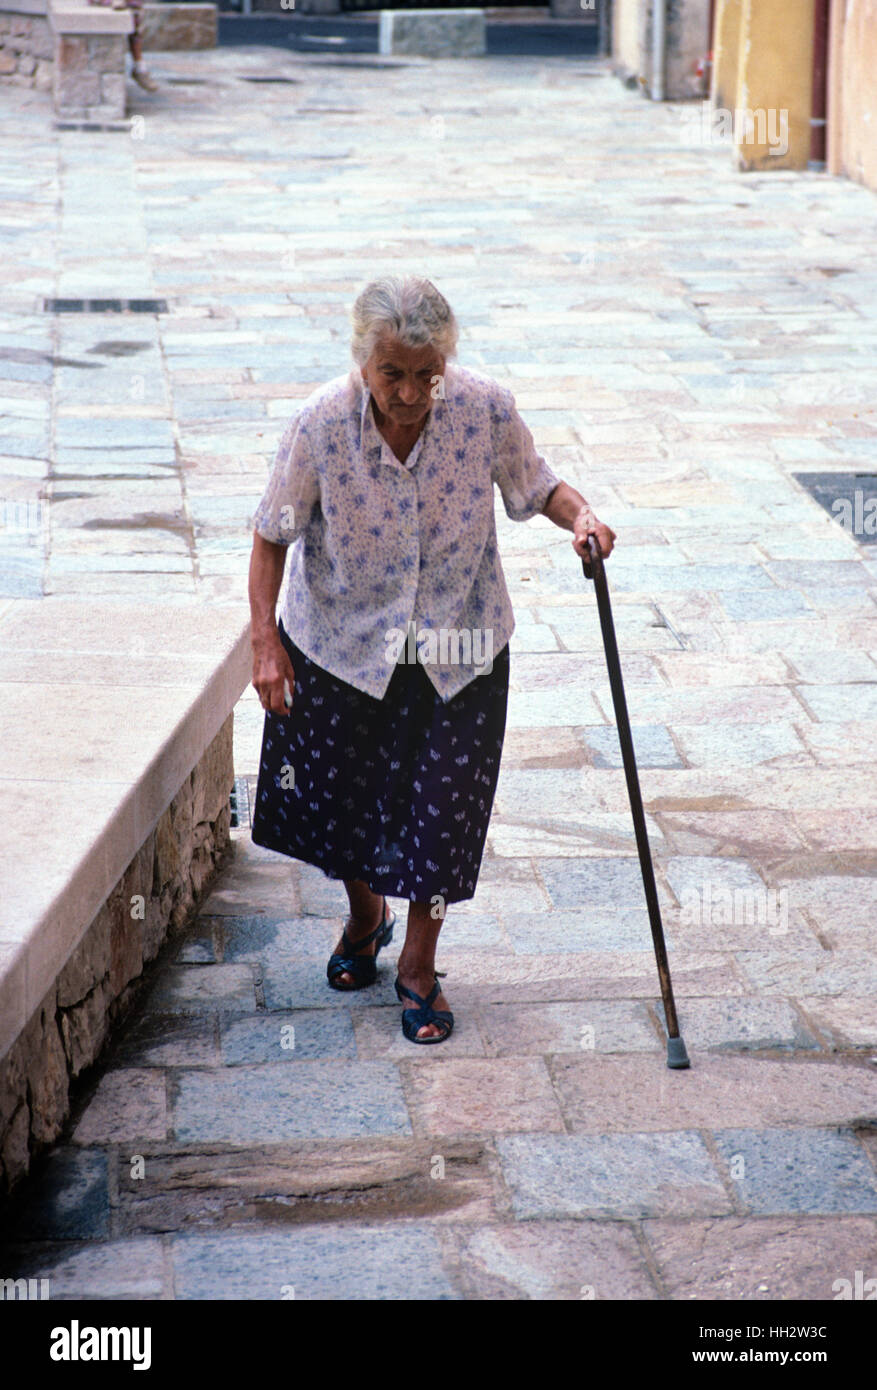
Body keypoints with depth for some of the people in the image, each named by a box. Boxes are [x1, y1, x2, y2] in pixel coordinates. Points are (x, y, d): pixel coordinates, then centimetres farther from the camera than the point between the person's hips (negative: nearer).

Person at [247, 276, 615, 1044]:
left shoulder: (486, 409, -20)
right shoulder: (320, 424, -22)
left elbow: (537, 486, -3)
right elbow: (273, 535, -10)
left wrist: (579, 514, -24)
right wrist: (265, 642, -15)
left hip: (457, 646, 0)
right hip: (341, 637, 0)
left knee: (442, 801, 2)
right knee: (340, 793, 15)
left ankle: (419, 964, 24)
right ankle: (365, 914, 48)